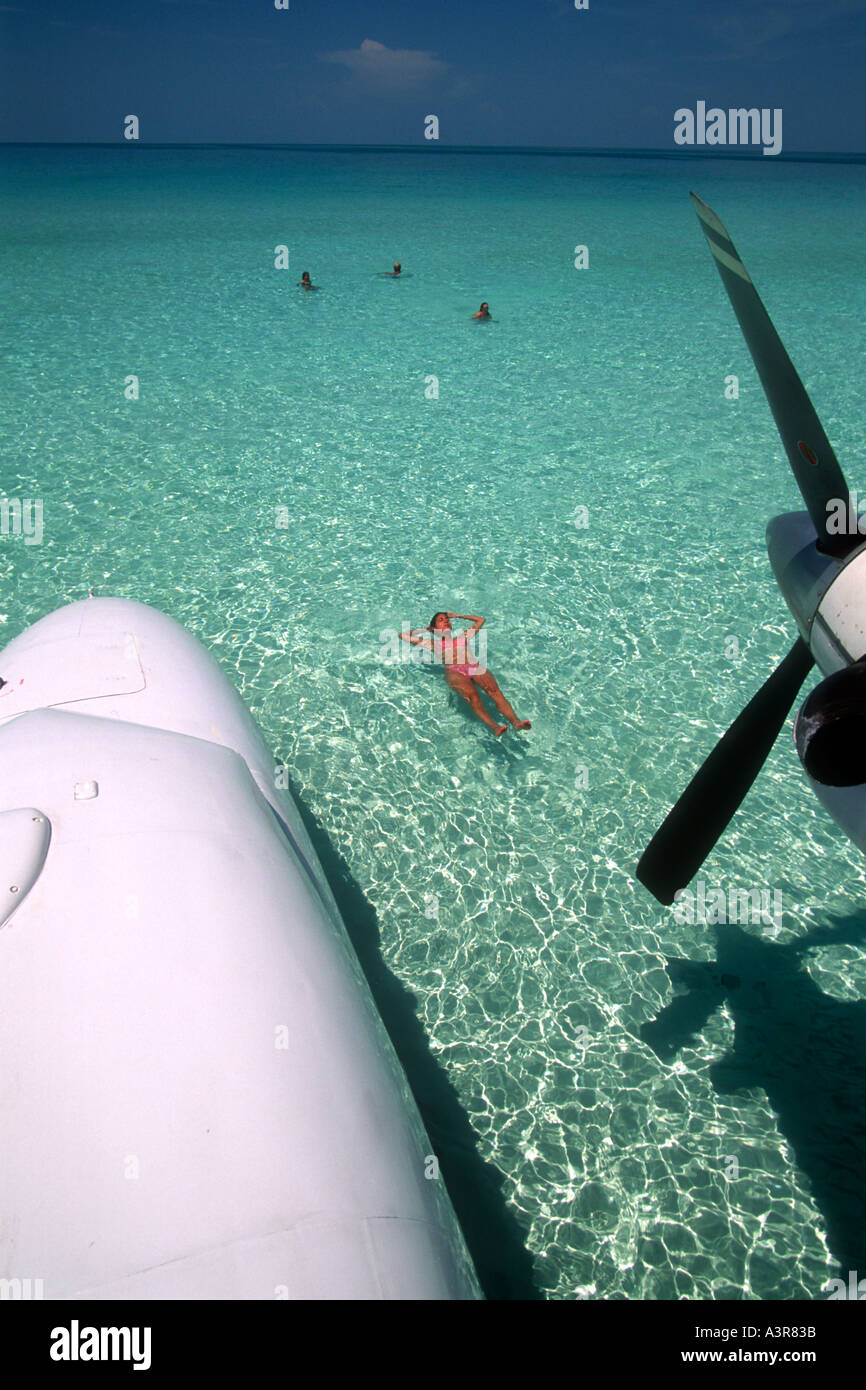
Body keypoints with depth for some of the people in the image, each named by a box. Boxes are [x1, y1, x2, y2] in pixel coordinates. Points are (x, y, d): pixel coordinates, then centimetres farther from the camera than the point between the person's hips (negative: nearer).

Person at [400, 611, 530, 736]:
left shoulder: (462, 637, 37)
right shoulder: (432, 642, 30)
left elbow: (480, 620, 51)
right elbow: (403, 635, 33)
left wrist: (458, 615, 53)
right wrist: (423, 629, 43)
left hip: (474, 666, 3)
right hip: (454, 671, -3)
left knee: (493, 689, -30)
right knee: (472, 694, -36)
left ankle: (515, 721, -49)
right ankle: (494, 727, -54)